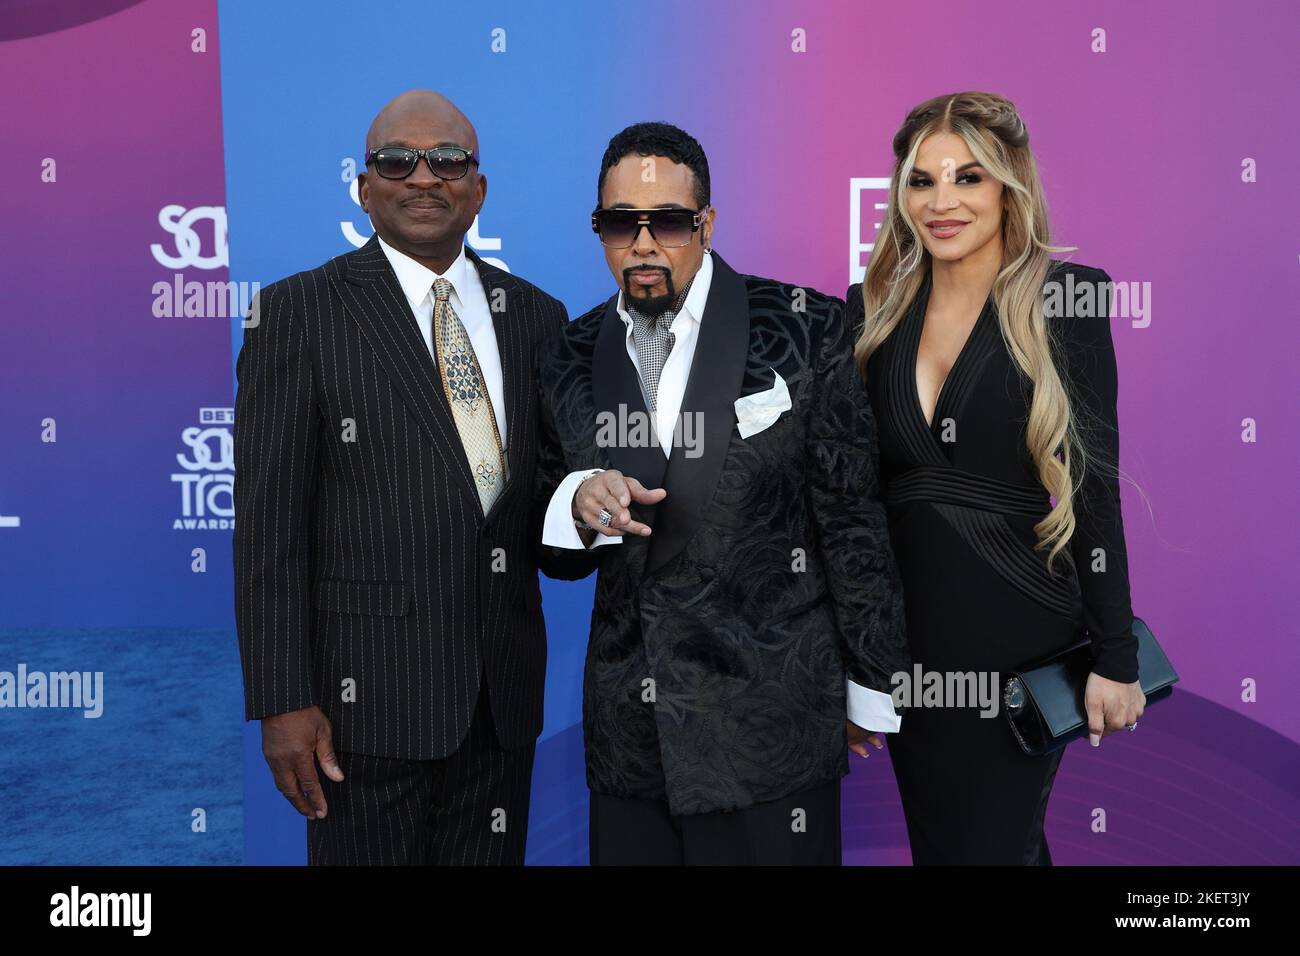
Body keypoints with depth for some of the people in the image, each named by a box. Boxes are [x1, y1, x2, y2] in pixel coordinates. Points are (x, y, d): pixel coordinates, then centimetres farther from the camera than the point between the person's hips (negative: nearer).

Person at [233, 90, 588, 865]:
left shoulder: (537, 316, 8)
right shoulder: (299, 312, -4)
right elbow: (269, 524, -8)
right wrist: (284, 702, -11)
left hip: (502, 696, 4)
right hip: (370, 690, -4)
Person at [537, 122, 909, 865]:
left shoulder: (804, 330, -6)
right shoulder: (573, 360, 5)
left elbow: (852, 517, -3)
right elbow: (555, 550, 10)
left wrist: (868, 686, 0)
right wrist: (581, 503, -13)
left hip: (770, 723, -3)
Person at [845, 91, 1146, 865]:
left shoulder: (1065, 300, -8)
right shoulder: (875, 306, 3)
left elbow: (1093, 485, -9)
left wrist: (1116, 657, -9)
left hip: (1019, 627, -4)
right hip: (906, 626, 4)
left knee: (997, 840, 7)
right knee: (933, 835, 19)